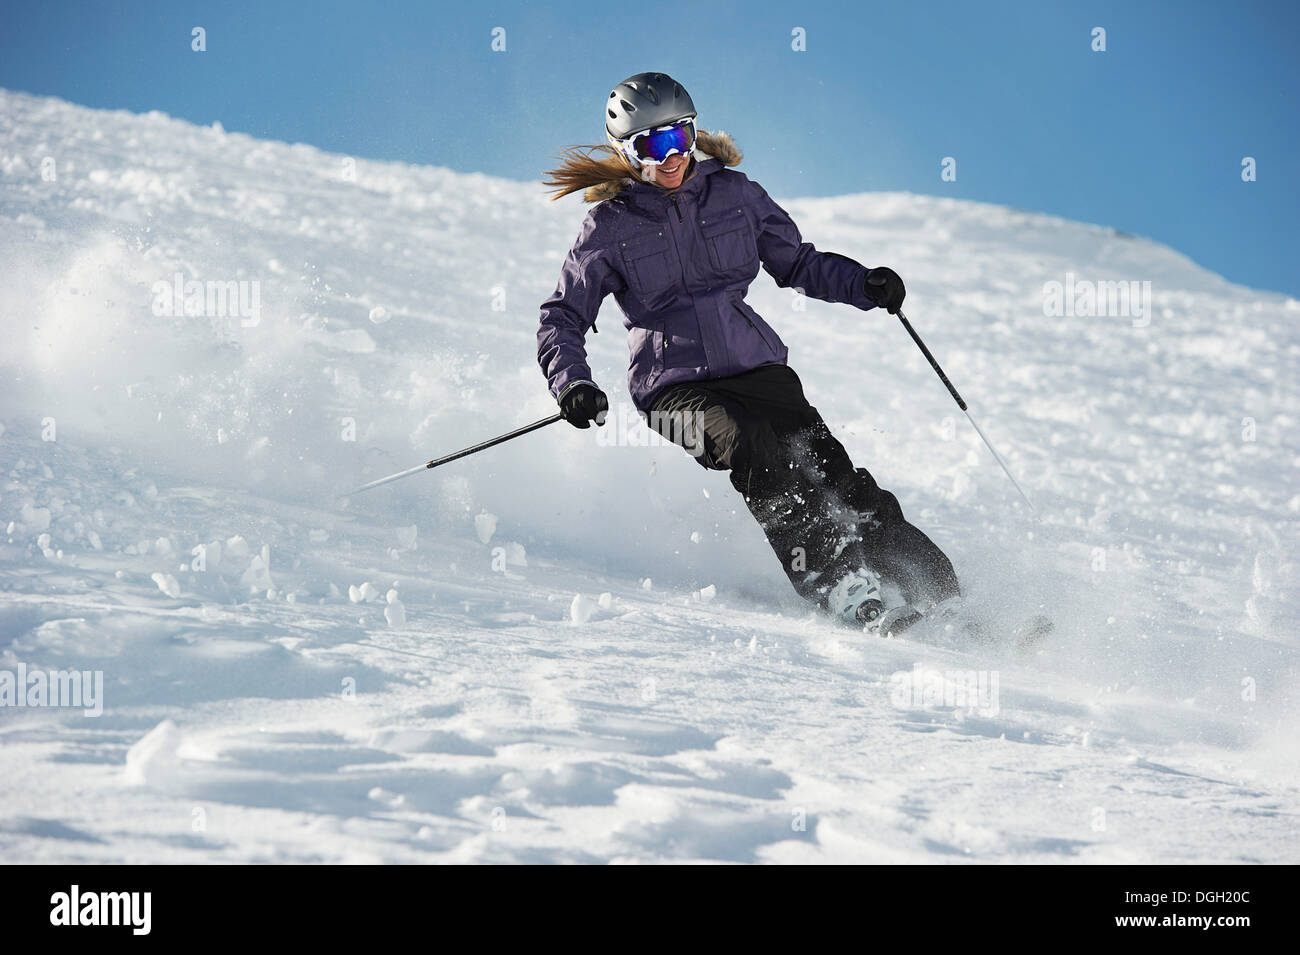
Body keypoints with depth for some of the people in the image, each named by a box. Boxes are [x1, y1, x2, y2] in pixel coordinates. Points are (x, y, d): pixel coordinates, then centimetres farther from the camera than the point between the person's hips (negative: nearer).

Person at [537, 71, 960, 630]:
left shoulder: (732, 193, 7)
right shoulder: (610, 226, 1)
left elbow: (797, 262, 17)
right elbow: (562, 318, 5)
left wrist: (863, 284, -1)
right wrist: (570, 383, -14)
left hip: (756, 368, 3)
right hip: (676, 388, -3)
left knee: (831, 474, -14)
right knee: (751, 448, -31)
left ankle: (937, 593, -9)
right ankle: (841, 592, -34)